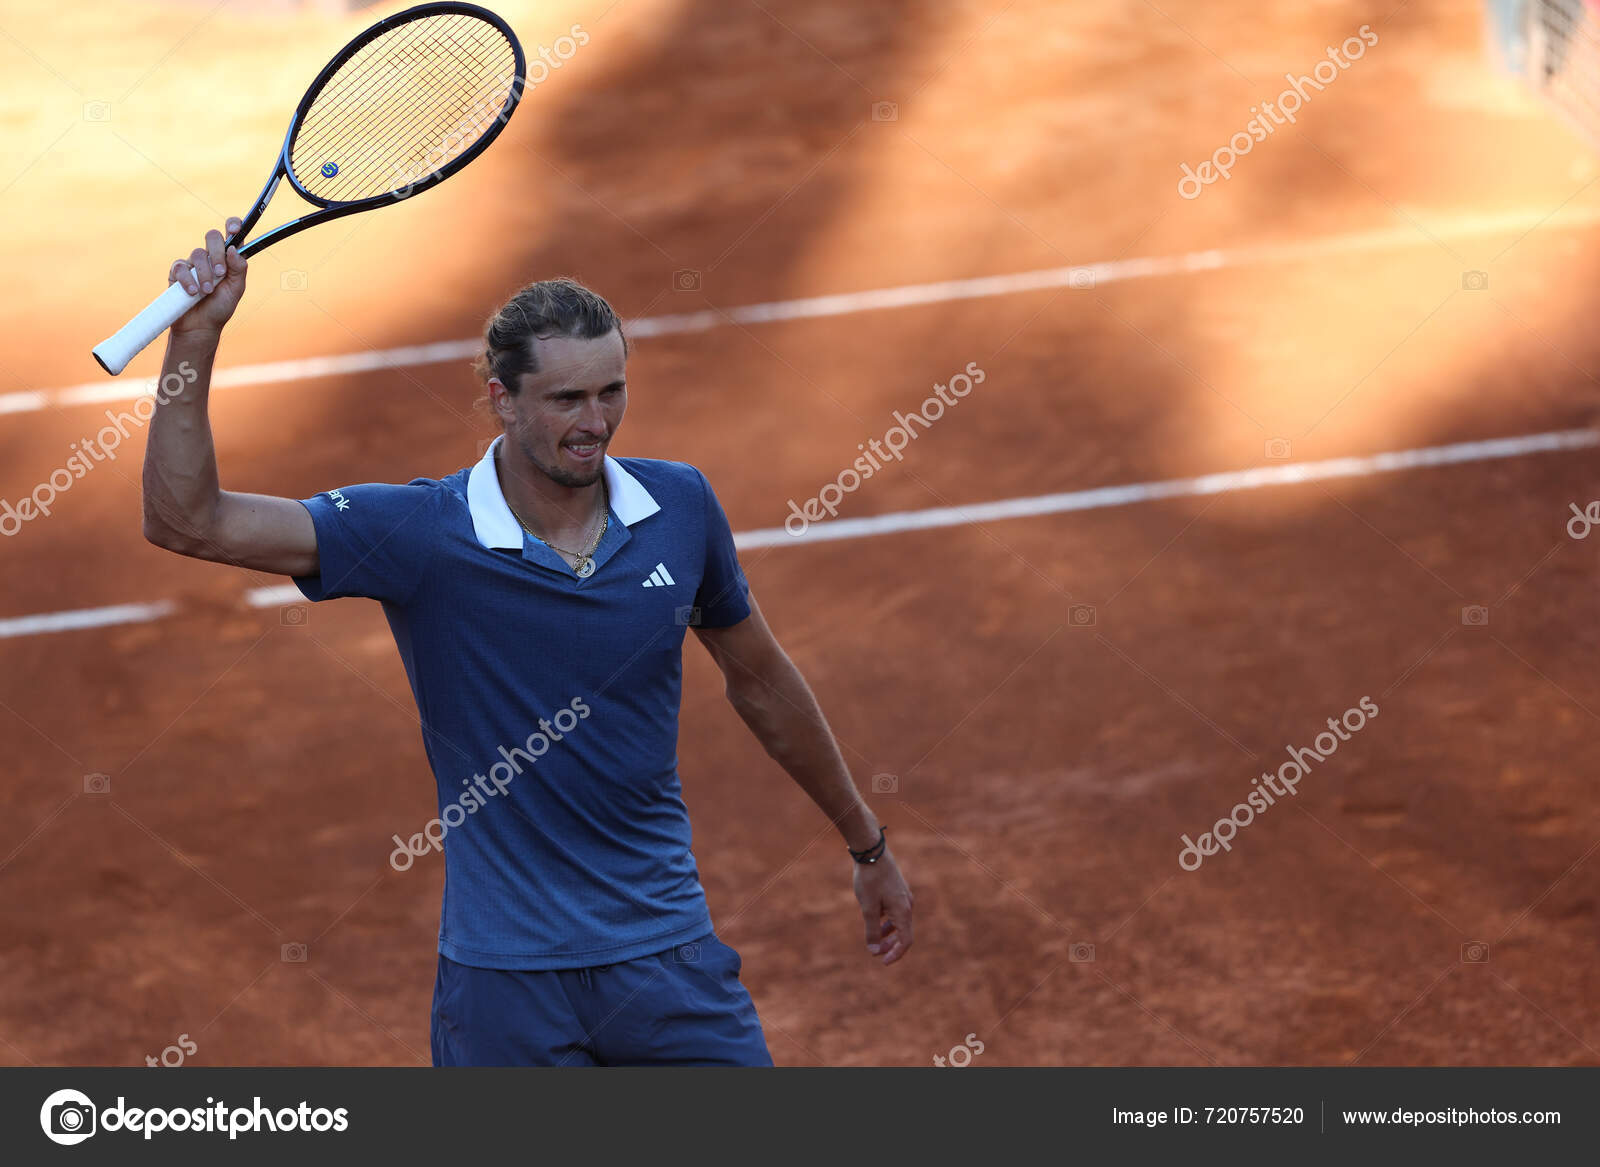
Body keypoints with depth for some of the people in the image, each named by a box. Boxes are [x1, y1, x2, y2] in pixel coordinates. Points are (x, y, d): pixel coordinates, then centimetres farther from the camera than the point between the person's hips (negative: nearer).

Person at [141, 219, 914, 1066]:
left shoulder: (682, 506, 1)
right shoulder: (419, 533, -9)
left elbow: (761, 683, 16)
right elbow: (187, 521, -15)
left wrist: (866, 844, 24)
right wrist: (194, 338, -25)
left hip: (670, 957, 2)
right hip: (503, 978, -2)